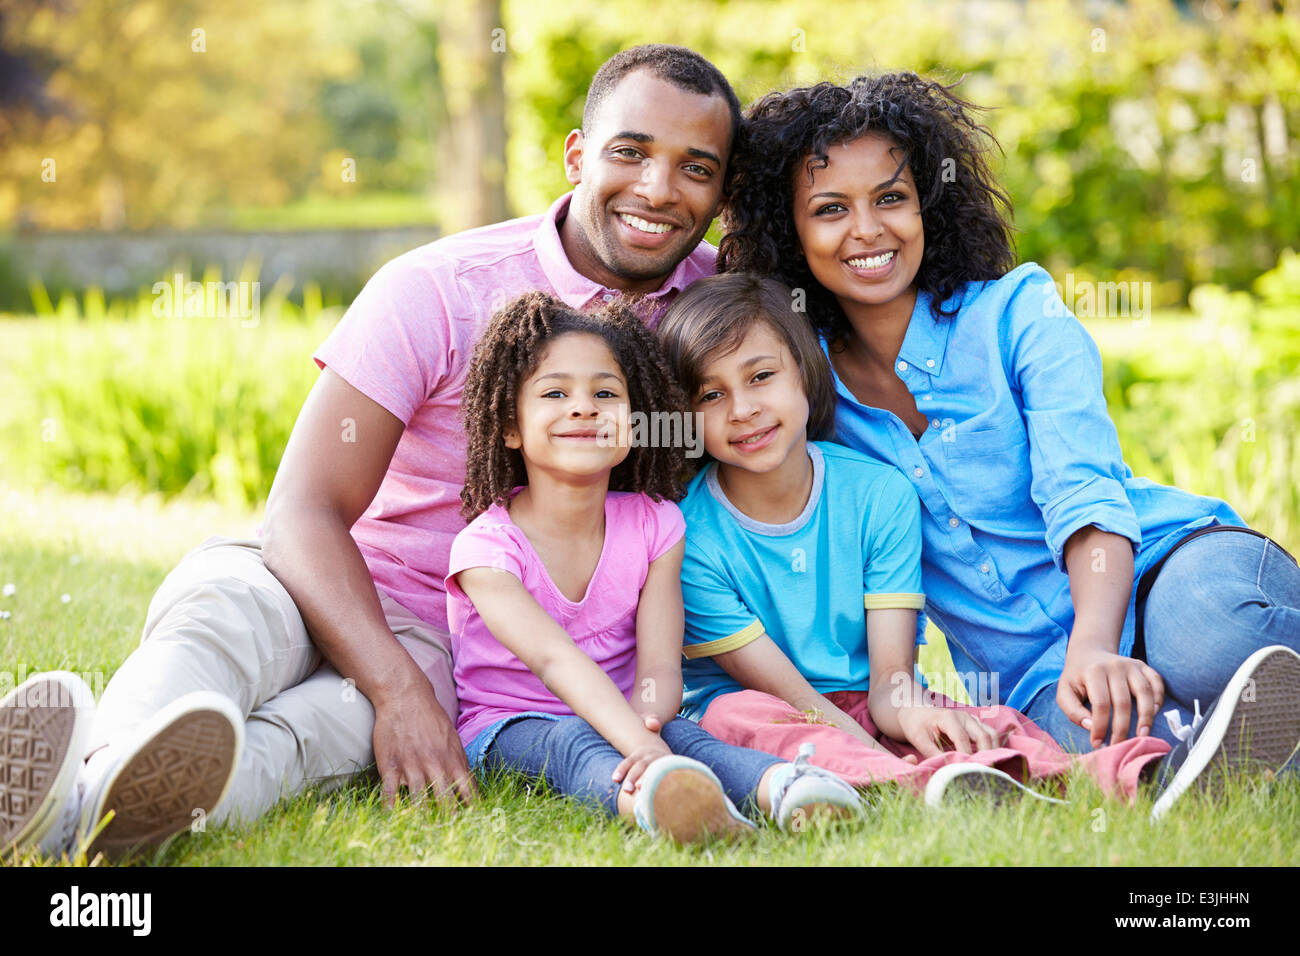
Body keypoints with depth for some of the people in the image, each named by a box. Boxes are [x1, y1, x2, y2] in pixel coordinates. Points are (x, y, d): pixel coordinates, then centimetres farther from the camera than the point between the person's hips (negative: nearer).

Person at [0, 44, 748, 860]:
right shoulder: (437, 291, -9)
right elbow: (304, 511, -16)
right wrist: (399, 689, -33)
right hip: (335, 590, -1)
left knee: (346, 711, -35)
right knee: (223, 602, -37)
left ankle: (94, 804, -60)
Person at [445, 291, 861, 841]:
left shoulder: (653, 526, -1)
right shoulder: (486, 547, -14)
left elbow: (660, 667, -12)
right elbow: (555, 659, -30)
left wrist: (646, 726, -38)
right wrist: (640, 747, -47)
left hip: (621, 719, 3)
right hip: (505, 730, -3)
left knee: (679, 733, -31)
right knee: (572, 743, -37)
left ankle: (786, 788, -61)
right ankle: (655, 798, -71)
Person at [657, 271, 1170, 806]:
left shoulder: (879, 495, -3)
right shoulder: (691, 538, -13)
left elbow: (889, 678, -9)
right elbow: (788, 693, -17)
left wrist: (909, 712, -35)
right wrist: (893, 771, -33)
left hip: (862, 709, 3)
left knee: (986, 721, -24)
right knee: (737, 714, -36)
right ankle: (926, 783, -58)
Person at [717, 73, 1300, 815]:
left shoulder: (1018, 313, -1)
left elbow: (1084, 489, -17)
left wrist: (1095, 650, -33)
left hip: (1164, 564, -1)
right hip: (1037, 673, 1)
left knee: (1211, 631, -39)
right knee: (1084, 735, -37)